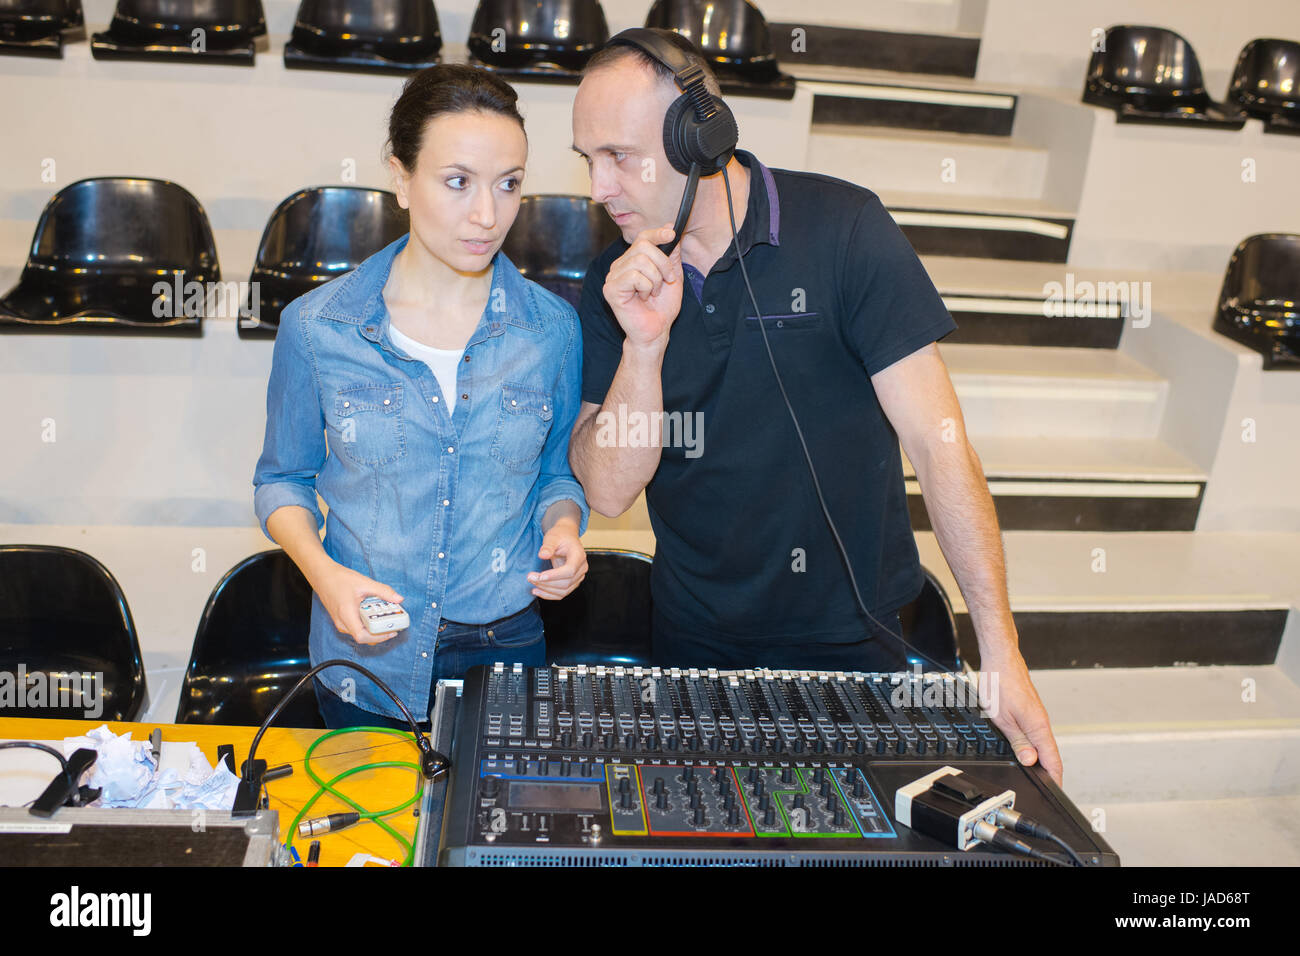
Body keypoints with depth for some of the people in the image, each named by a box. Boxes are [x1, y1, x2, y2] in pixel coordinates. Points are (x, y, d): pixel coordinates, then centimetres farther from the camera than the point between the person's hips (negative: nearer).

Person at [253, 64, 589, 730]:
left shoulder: (552, 327, -7)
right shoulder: (316, 326, -10)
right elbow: (283, 480, 2)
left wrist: (563, 527, -15)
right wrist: (322, 570, -15)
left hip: (505, 650, 1)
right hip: (363, 658, 0)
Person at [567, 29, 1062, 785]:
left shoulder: (843, 229, -13)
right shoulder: (615, 284, -3)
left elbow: (939, 444, -15)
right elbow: (609, 492, -7)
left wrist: (1001, 653, -17)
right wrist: (645, 344, -23)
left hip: (847, 640, -2)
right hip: (692, 645, 3)